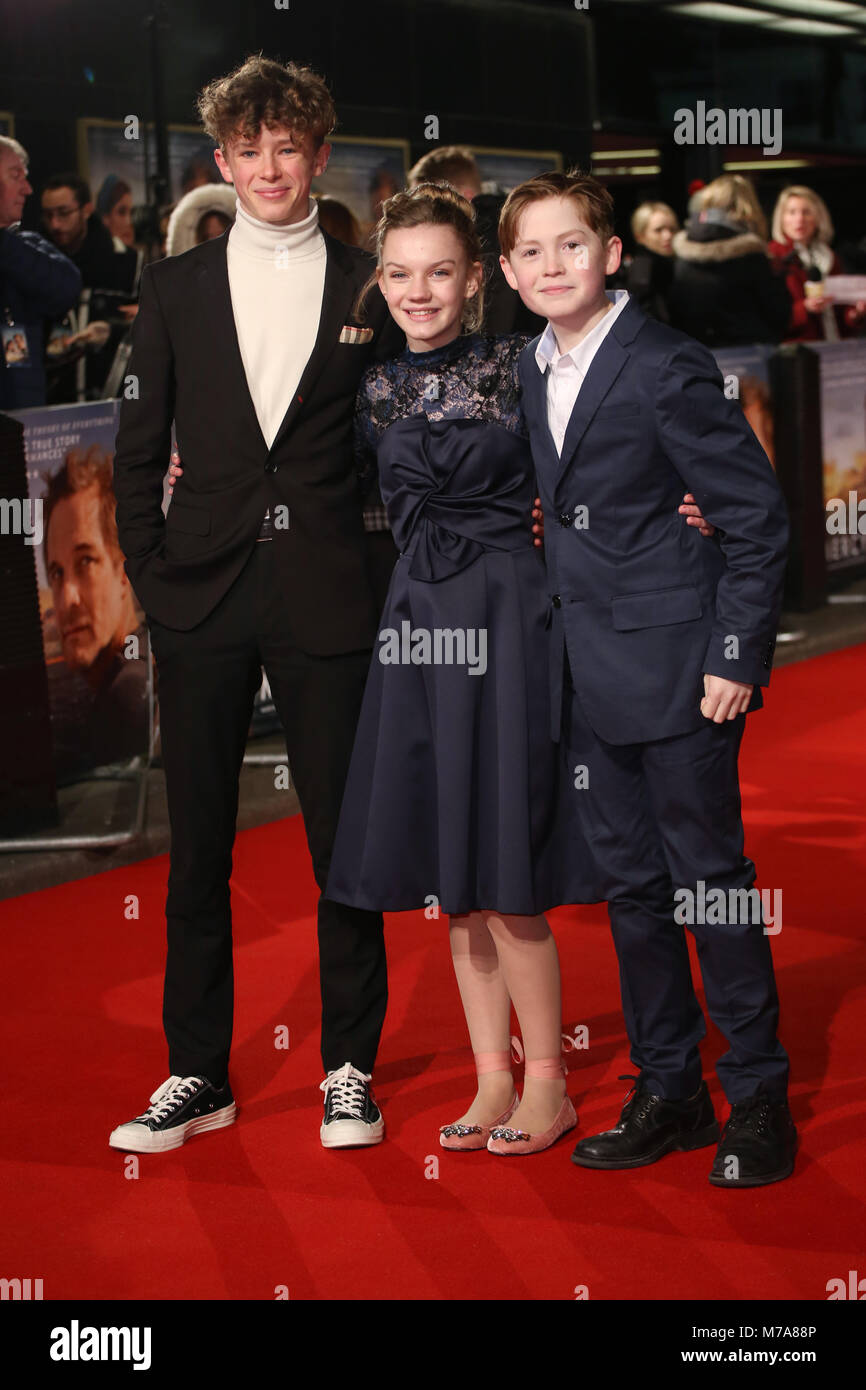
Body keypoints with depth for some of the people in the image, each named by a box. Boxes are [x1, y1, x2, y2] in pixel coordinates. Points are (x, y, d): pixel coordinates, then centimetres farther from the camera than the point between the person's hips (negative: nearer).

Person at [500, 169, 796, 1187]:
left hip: (675, 662, -7)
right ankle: (667, 1091, 22)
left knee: (710, 876, -1)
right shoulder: (531, 369, 9)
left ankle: (758, 1099, 9)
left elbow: (756, 517, -12)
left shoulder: (667, 369, -13)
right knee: (629, 882, 12)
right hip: (587, 668, 7)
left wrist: (736, 656, -14)